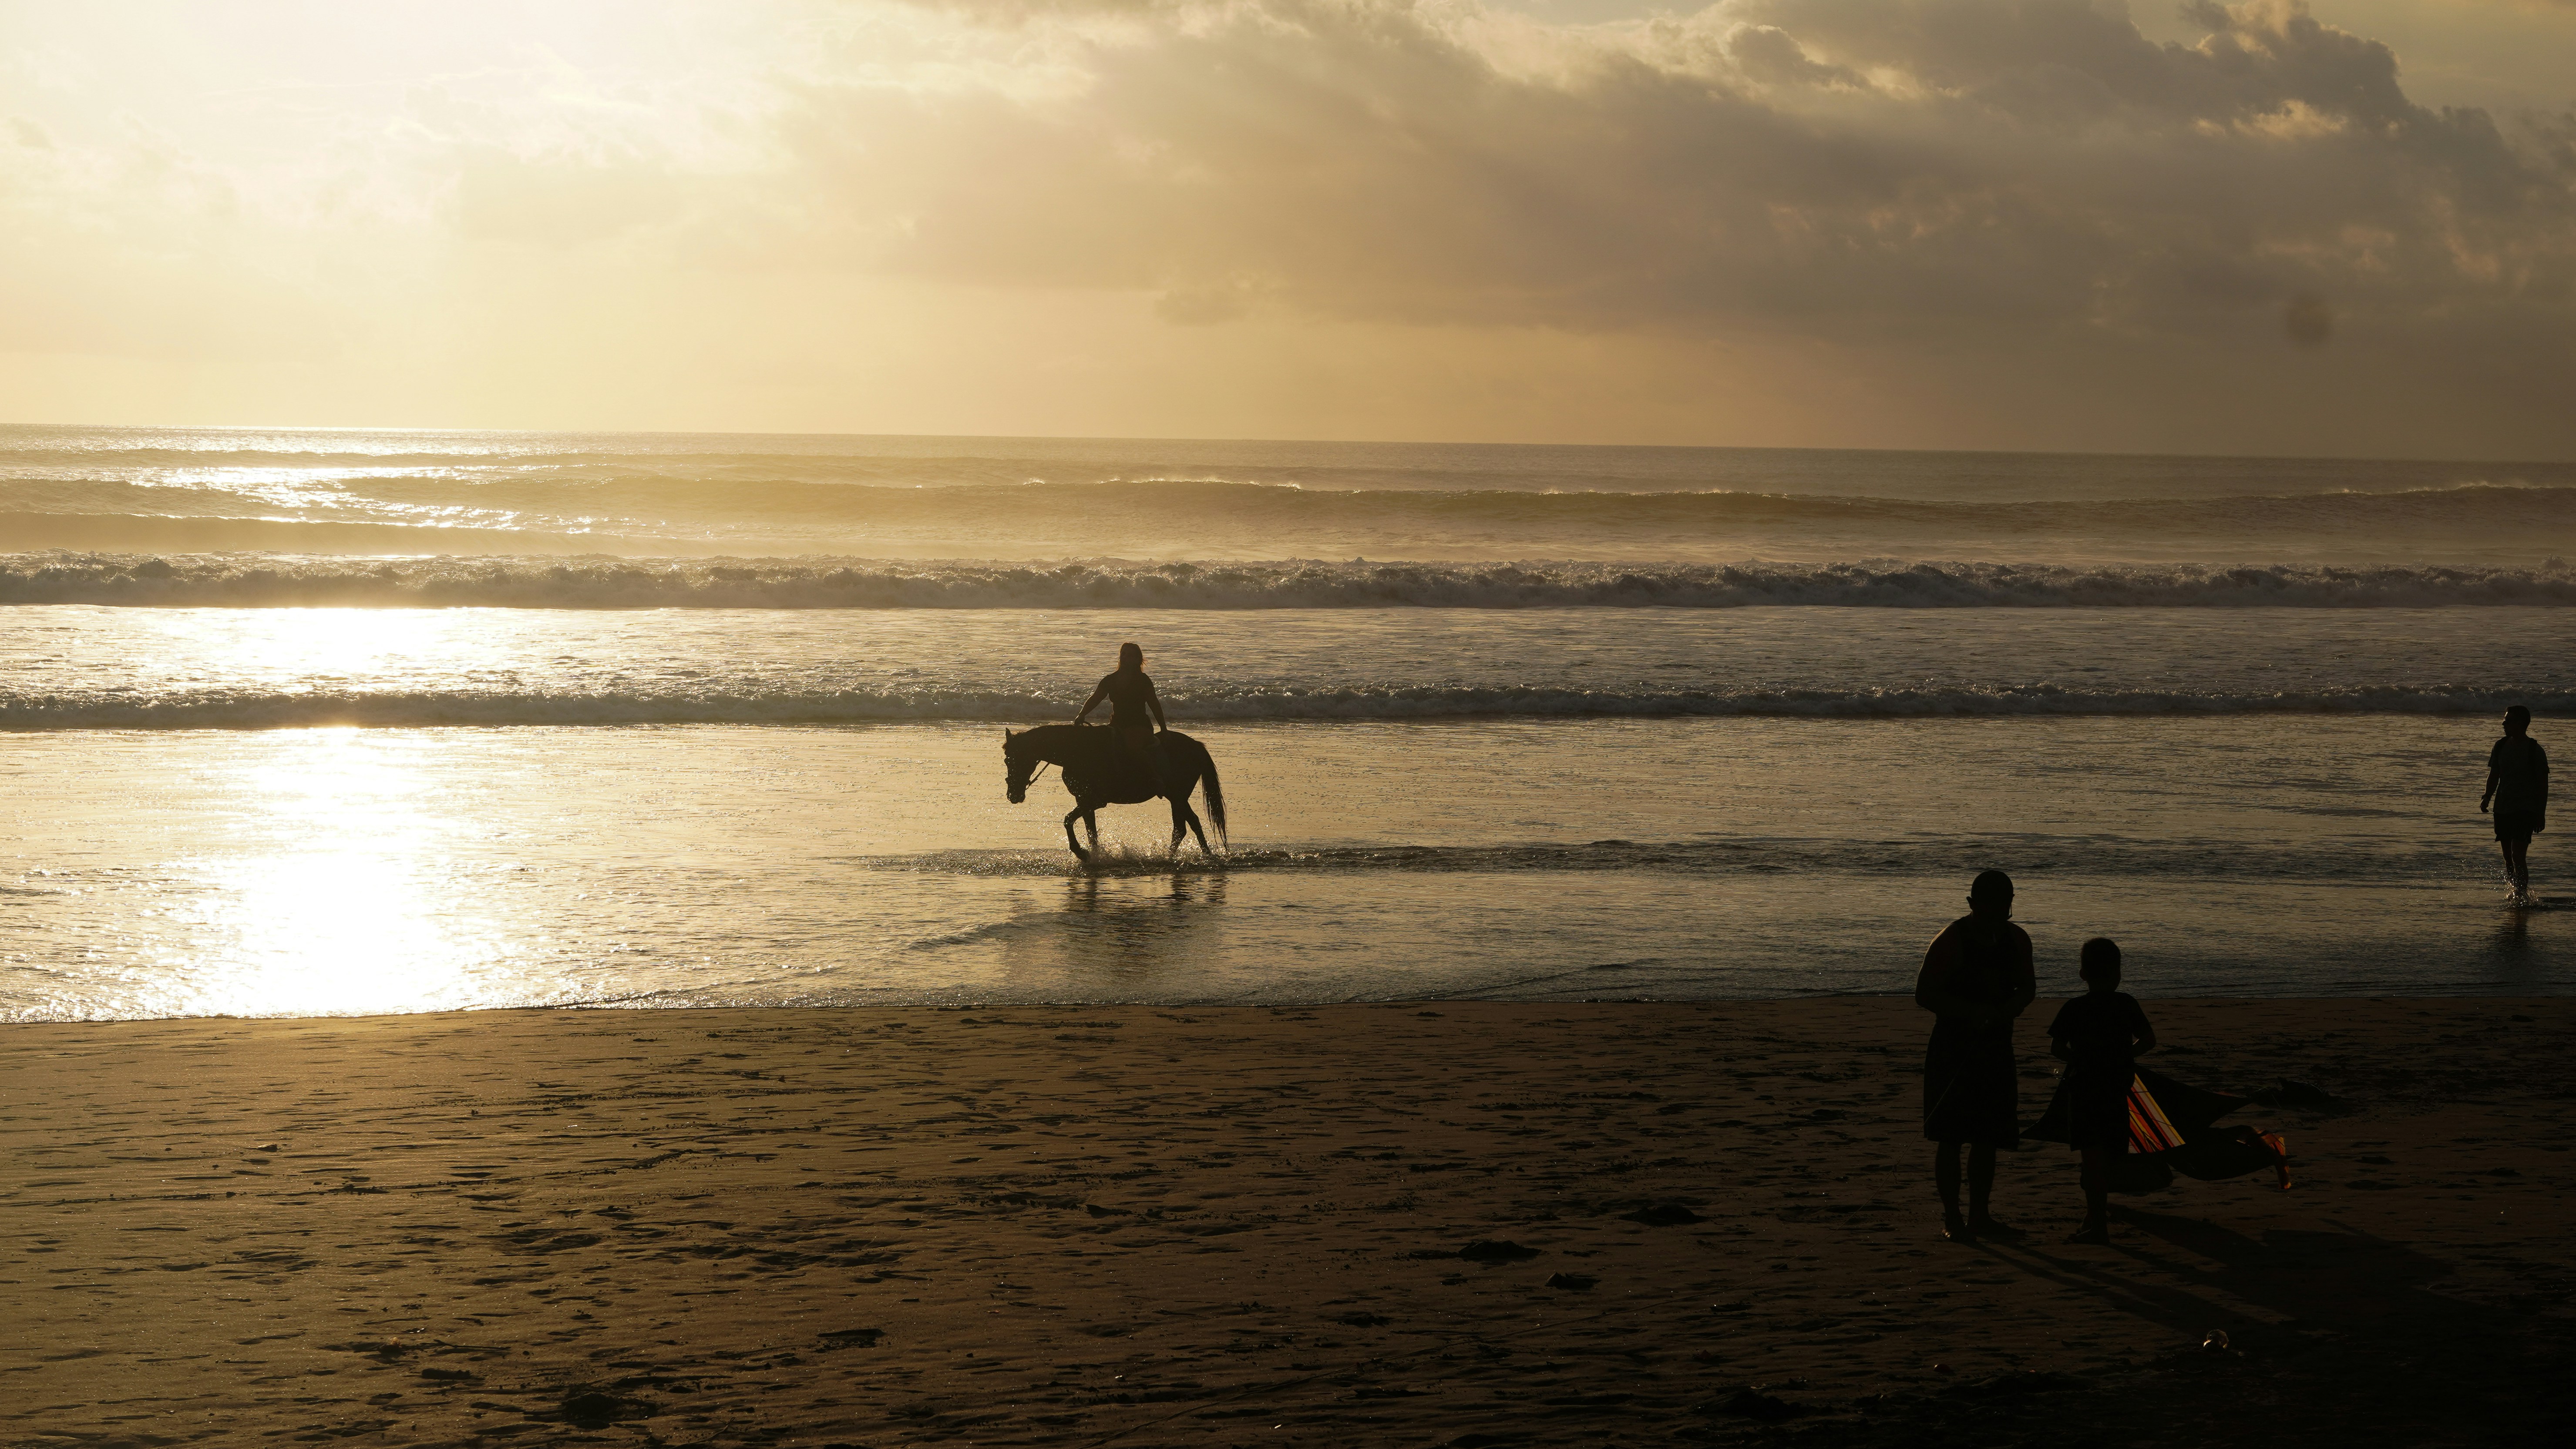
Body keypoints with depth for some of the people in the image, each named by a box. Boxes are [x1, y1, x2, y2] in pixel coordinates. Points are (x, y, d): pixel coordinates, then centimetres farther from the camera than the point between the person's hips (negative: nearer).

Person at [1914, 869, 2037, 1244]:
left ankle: (1980, 1217, 18)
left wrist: (2009, 1010, -5)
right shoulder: (1952, 940, -12)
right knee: (1952, 1139, -5)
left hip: (1995, 1048, 6)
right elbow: (1924, 995, -13)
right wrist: (1970, 1011, -25)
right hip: (1953, 1048, -6)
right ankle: (1951, 1219, 0)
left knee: (1988, 1139, 9)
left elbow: (2027, 987, 18)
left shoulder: (2016, 940, 6)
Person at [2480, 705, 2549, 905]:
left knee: (2518, 856, -17)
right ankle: (2517, 896, 23)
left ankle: (2522, 897, -15)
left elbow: (2543, 784, -4)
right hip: (2503, 809, 6)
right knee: (2509, 858, 10)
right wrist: (2487, 797, -1)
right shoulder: (2501, 746, 9)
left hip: (2525, 810, -6)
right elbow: (2494, 775, 16)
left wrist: (2541, 814, -8)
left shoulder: (2535, 751, -7)